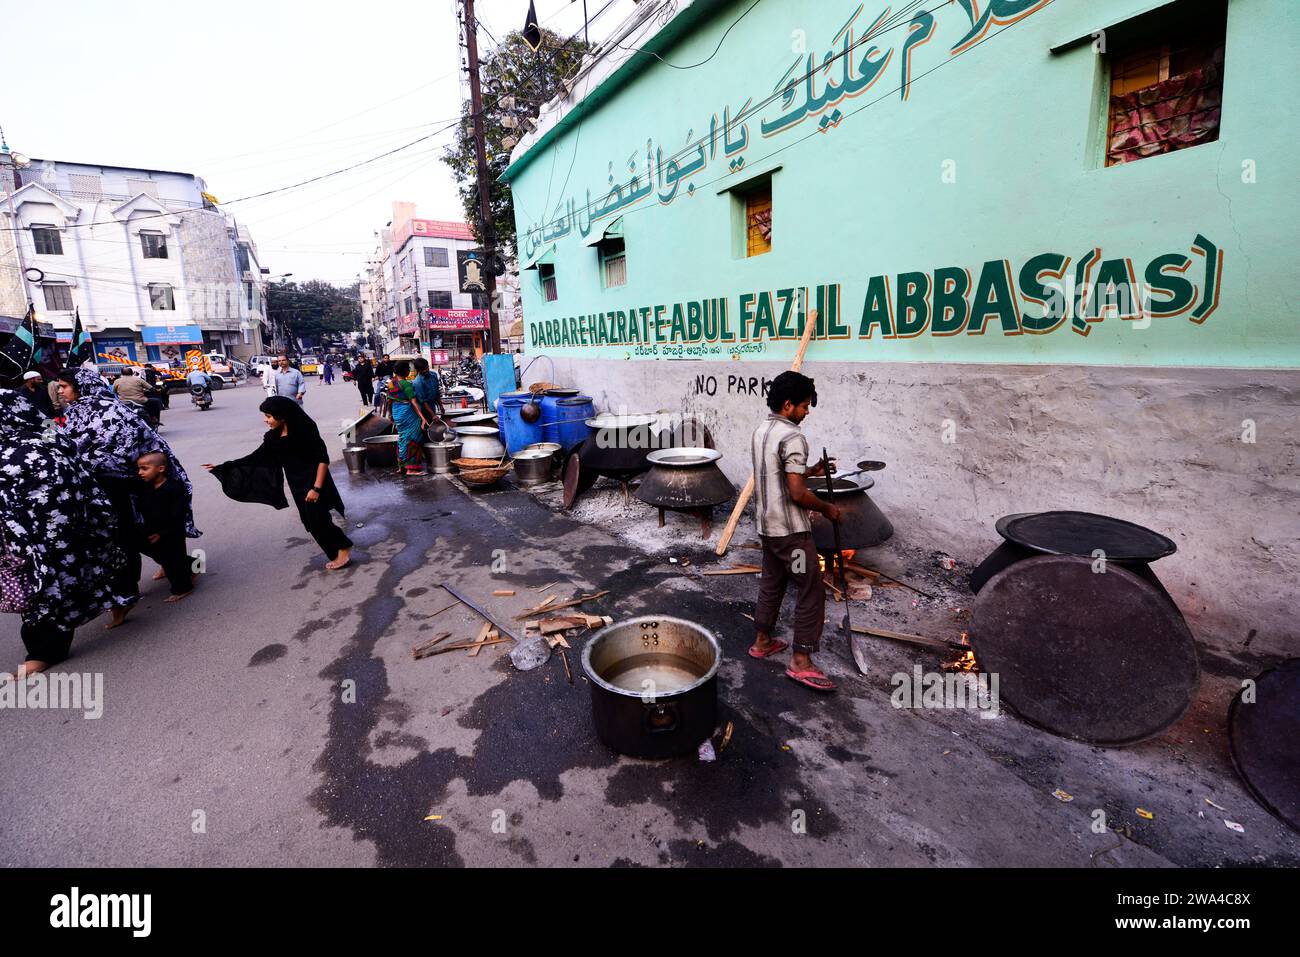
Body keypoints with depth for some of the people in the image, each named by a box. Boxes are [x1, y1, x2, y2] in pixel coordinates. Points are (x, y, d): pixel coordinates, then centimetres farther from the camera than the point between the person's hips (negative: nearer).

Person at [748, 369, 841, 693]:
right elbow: (797, 494, -23)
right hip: (790, 529, -9)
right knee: (811, 590, -1)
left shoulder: (761, 431, 9)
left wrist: (811, 470, 14)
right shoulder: (791, 437, -20)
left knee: (771, 582, 20)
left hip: (766, 524, 9)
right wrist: (826, 508, -7)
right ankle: (801, 661, 3)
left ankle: (762, 641, 32)